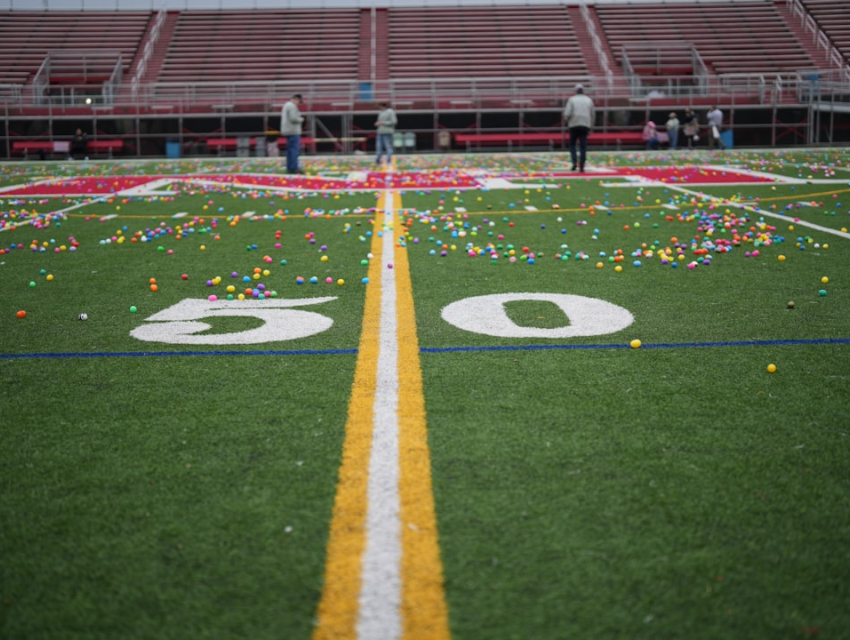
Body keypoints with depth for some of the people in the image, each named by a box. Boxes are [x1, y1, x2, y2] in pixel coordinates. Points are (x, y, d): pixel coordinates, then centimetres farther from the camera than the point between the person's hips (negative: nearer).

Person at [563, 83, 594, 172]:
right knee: (583, 146, 3)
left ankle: (575, 162, -7)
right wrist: (590, 129, 18)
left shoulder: (572, 99, 0)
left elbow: (567, 113, -11)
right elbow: (592, 115, 11)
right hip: (585, 125, 2)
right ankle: (581, 167, -2)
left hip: (574, 125, -2)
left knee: (572, 144, 13)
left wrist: (567, 120, 11)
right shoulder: (589, 100, 9)